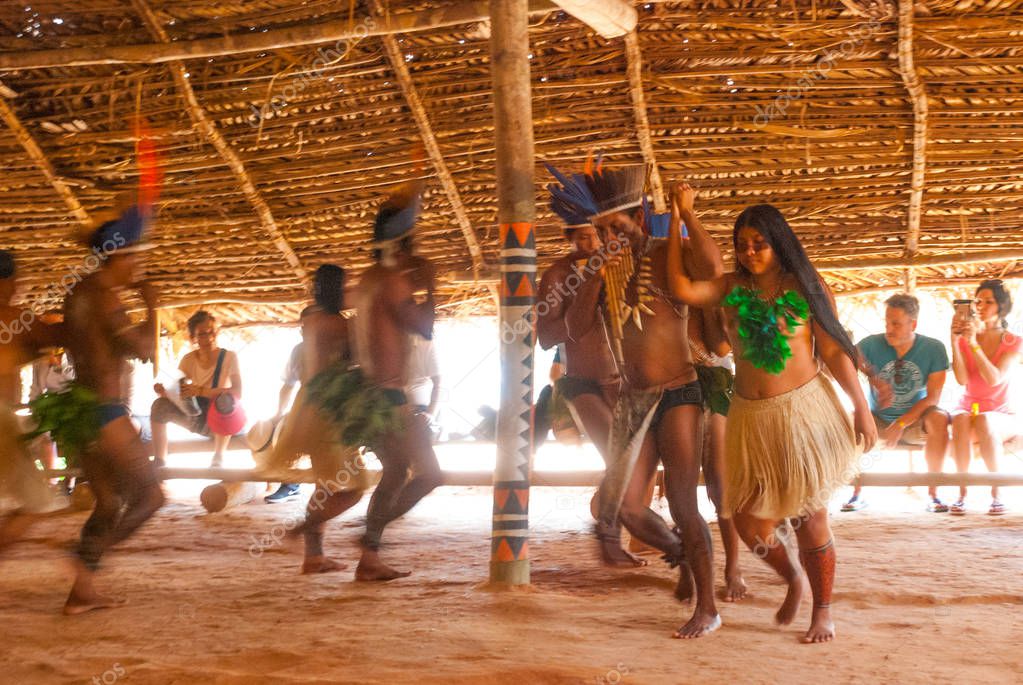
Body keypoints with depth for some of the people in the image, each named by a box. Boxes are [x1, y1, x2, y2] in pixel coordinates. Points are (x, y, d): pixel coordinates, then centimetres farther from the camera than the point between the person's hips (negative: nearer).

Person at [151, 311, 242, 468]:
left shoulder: (229, 357, -13)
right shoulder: (188, 360, -4)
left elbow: (237, 393, -26)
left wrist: (200, 391, -35)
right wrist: (164, 391, -31)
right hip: (197, 418, 3)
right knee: (160, 405, -19)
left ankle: (218, 459, -23)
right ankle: (159, 462, -17)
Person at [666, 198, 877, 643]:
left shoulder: (805, 286, 1)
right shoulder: (732, 288, 6)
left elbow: (834, 350, 0)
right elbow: (682, 290, -11)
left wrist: (861, 407, -4)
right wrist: (677, 222, -7)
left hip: (804, 409, -3)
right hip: (751, 418, 3)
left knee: (809, 518, 3)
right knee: (750, 524, 4)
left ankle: (822, 611, 23)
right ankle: (792, 580, 34)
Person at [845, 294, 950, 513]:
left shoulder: (934, 349, -10)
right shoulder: (872, 344, -11)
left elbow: (933, 397, -13)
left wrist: (901, 424, -23)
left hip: (914, 421, -1)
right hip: (878, 421, 1)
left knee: (939, 418, -32)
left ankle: (933, 493, -19)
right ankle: (857, 493, -14)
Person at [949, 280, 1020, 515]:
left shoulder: (1013, 342, -1)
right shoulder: (964, 339, 2)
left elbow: (994, 379, -18)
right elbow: (962, 379, -13)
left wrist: (974, 343, -25)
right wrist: (955, 341, -21)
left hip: (1000, 416, -1)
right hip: (967, 410, 1)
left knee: (983, 421, -37)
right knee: (961, 420, -36)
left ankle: (996, 492, -27)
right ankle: (962, 493, -32)